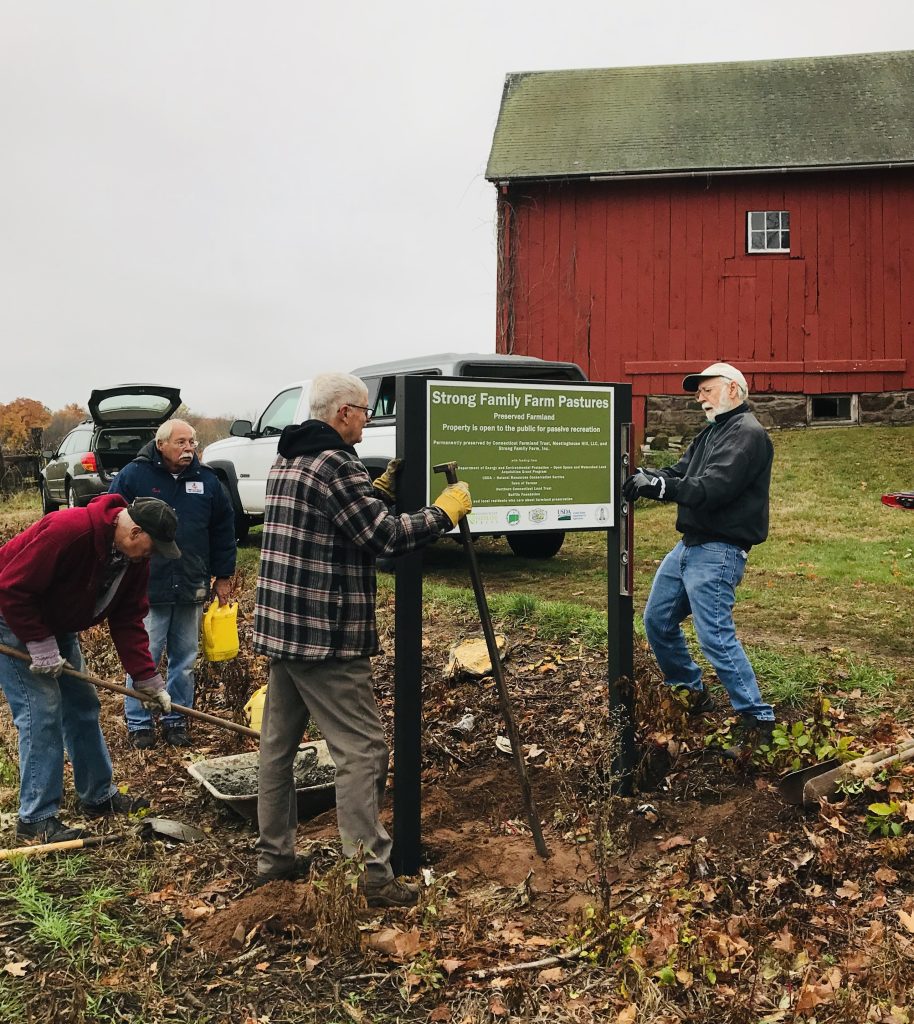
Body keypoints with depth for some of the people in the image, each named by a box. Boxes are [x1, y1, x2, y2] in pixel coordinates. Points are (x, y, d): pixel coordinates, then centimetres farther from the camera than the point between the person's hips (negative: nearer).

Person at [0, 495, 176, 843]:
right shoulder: (68, 530, -34)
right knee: (41, 712, -11)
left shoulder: (134, 559, -8)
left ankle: (98, 796, 22)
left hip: (57, 625, 9)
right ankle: (36, 819, -1)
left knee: (83, 705, 10)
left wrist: (149, 680, -10)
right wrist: (40, 646, -27)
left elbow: (127, 620, -4)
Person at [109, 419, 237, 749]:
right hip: (148, 587, -3)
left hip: (192, 588, 3)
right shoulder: (133, 475, -4)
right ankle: (138, 724, 17)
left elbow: (224, 529, 12)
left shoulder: (207, 480, 5)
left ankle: (176, 720, 25)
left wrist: (223, 576, 11)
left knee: (185, 659, 12)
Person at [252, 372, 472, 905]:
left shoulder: (287, 461, 13)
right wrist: (446, 511, -6)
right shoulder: (336, 464, -16)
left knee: (278, 744, 15)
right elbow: (385, 535, -17)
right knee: (362, 748, -3)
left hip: (280, 627, 10)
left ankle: (274, 856, 27)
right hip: (328, 638, -10)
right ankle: (373, 874, 1)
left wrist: (380, 490, 17)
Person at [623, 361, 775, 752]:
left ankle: (757, 720, -1)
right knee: (657, 620, 15)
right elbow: (678, 475, 9)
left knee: (716, 637, -13)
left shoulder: (746, 433, -11)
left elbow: (711, 489, -23)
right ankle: (690, 694, 31)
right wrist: (641, 476, -9)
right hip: (689, 545, 10)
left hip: (718, 551, -10)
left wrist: (655, 484, -25)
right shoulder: (711, 434, 20)